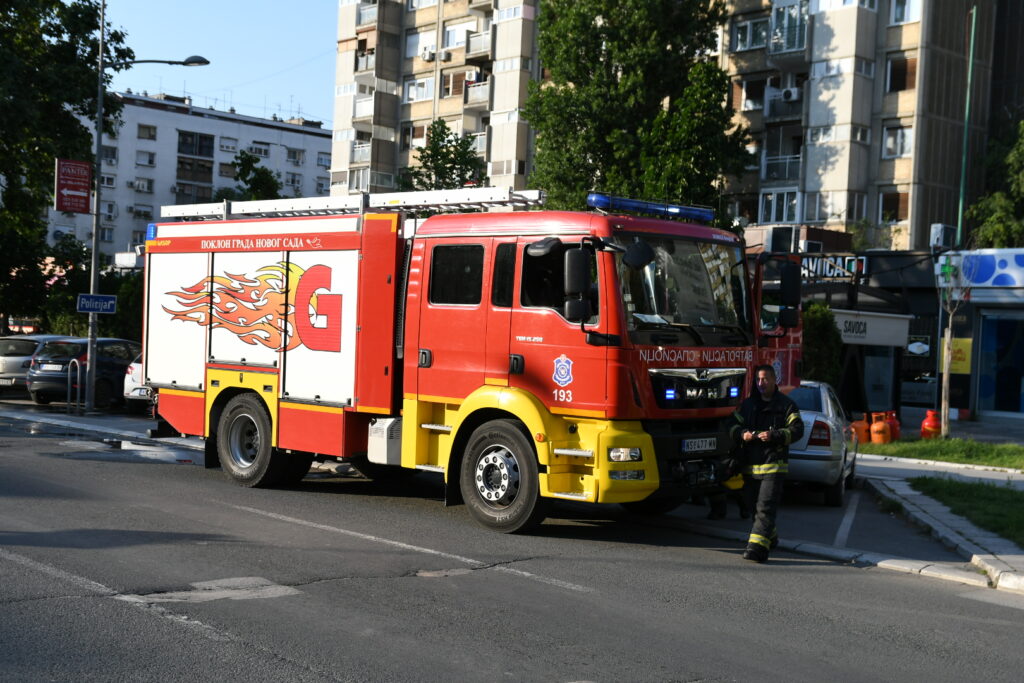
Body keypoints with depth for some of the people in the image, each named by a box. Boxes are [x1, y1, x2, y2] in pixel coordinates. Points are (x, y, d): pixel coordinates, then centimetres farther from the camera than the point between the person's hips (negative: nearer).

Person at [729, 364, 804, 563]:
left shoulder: (786, 405, 2)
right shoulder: (747, 404, 16)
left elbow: (797, 429, -5)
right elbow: (734, 425, 15)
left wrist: (774, 436, -19)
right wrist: (742, 434, -8)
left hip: (774, 464, -6)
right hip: (750, 465, 6)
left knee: (766, 507, -14)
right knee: (754, 505, 13)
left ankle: (757, 546, -20)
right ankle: (770, 537, 34)